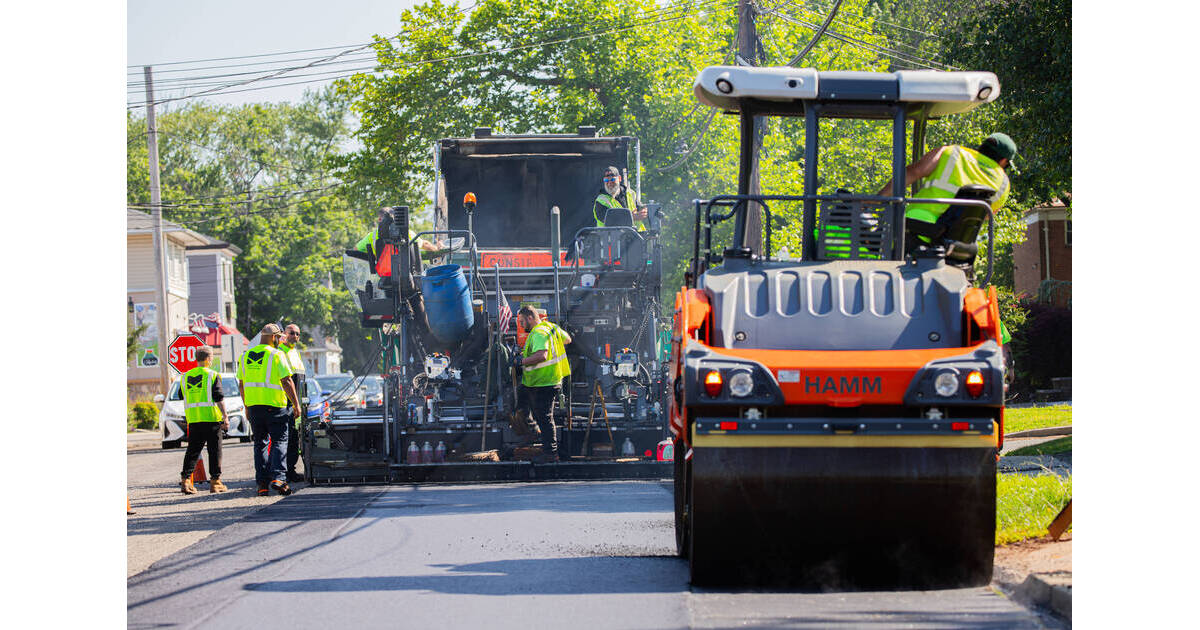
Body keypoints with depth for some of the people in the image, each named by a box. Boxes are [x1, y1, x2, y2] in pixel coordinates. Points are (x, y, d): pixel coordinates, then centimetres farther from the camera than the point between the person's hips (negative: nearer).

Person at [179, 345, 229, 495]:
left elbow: (184, 399, 17)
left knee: (193, 450, 8)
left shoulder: (185, 377, 10)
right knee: (214, 450, 3)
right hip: (212, 418, -4)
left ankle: (185, 479, -3)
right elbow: (219, 399, -9)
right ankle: (215, 481, 3)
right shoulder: (212, 375, -6)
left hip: (193, 420, 4)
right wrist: (225, 418, -7)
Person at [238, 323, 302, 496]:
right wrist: (296, 405, -7)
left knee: (260, 444, 11)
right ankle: (277, 477, -16)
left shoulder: (245, 356, 11)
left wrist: (247, 407, 22)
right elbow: (286, 381, -11)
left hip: (253, 406, 5)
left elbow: (242, 384, 14)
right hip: (274, 405, -5)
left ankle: (262, 483, 7)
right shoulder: (277, 355, -7)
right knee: (279, 441, 1)